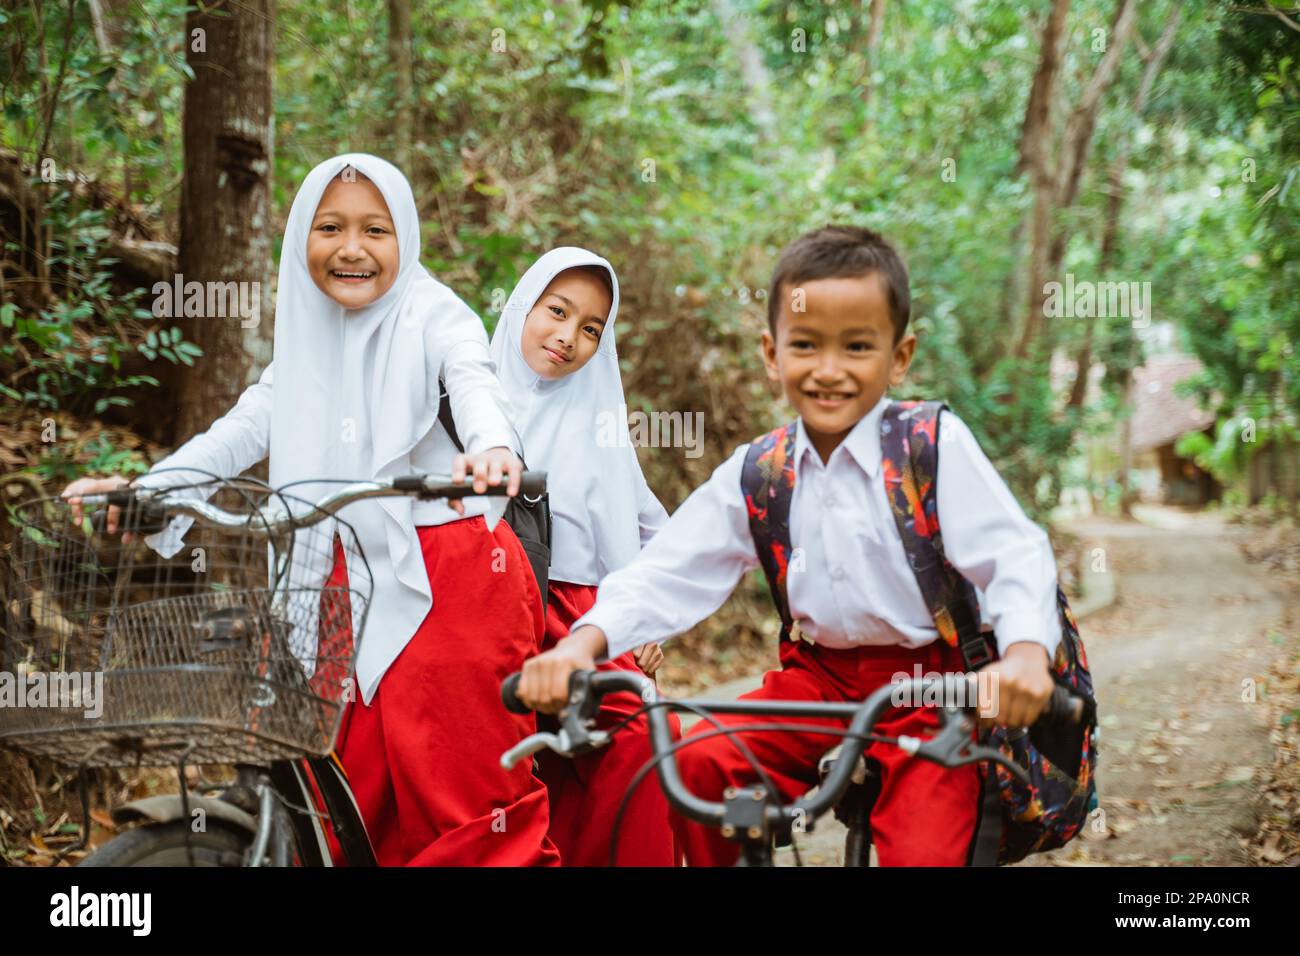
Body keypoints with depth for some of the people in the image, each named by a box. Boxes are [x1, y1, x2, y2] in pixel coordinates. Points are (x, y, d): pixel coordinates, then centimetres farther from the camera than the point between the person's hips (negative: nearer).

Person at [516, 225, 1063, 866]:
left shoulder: (935, 447, -10)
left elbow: (1014, 554, -18)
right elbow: (670, 573, -3)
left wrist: (1025, 653, -39)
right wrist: (583, 644, -22)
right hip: (817, 676, 4)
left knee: (923, 850, -21)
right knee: (698, 766, -17)